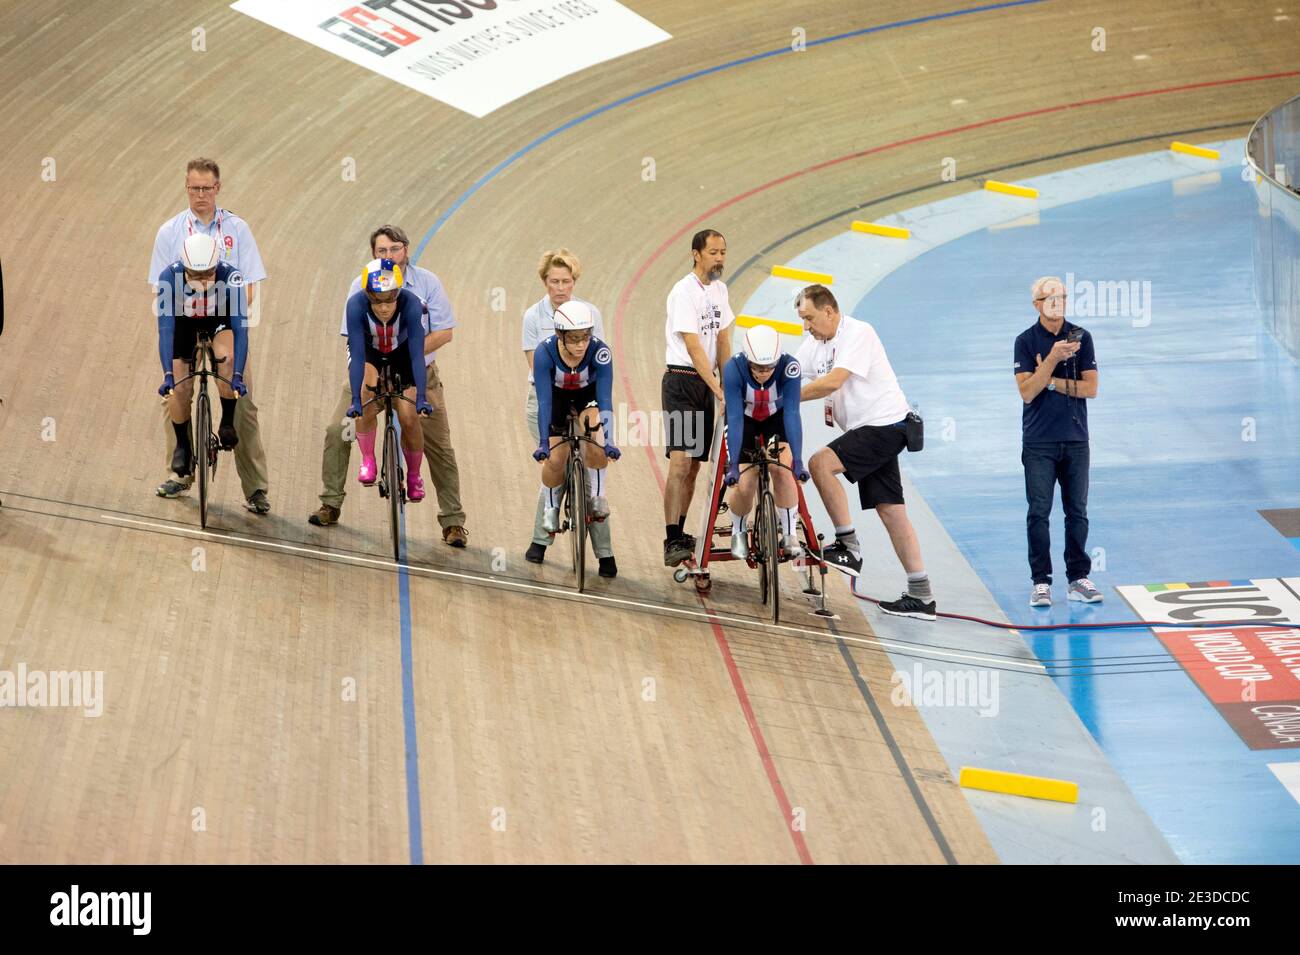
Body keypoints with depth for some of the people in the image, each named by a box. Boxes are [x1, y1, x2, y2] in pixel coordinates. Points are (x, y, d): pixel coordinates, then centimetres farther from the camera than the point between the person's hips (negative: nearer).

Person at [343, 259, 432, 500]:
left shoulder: (411, 304, -37)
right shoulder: (356, 304, -36)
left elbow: (417, 354, -37)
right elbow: (357, 355, -37)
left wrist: (421, 397, -44)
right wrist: (355, 399, -43)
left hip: (401, 352, 0)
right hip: (368, 350, 0)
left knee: (408, 418, -7)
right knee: (368, 398, -27)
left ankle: (414, 476, 16)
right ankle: (368, 461, -8)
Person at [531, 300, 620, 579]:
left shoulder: (599, 352, -33)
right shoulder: (545, 353, -33)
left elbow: (605, 398, -34)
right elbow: (544, 400, -33)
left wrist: (608, 440, -42)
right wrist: (543, 441, -38)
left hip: (587, 397, 0)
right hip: (557, 397, 0)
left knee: (593, 433, -31)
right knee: (555, 458, -13)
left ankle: (596, 495, -9)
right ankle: (551, 508, 15)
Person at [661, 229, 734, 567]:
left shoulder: (719, 289, 11)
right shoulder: (684, 292, -15)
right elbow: (694, 347, -20)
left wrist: (728, 384, 7)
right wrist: (719, 389, -25)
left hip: (706, 384, 8)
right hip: (681, 383, -8)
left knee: (695, 464, 9)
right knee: (680, 462, -15)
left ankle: (680, 534, 18)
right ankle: (672, 542, -17)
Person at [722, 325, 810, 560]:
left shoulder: (789, 367, -33)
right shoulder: (733, 369, -34)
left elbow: (792, 414, -34)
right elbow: (734, 418, -35)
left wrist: (797, 460, -41)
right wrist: (732, 464, -39)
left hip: (775, 417, 1)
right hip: (744, 418, 0)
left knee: (782, 469, -21)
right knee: (745, 483, -11)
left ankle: (789, 534, -5)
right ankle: (738, 533, 17)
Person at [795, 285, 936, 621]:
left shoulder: (858, 334, -15)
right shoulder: (815, 344, 12)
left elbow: (833, 381, -24)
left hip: (885, 425, -9)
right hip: (866, 430, 9)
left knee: (820, 463, -22)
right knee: (890, 510, 5)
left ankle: (848, 548, -15)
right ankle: (921, 596, 5)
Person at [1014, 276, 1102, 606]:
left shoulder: (1081, 337, 6)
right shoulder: (1026, 340, 0)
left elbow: (1090, 388, 0)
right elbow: (1027, 391, -10)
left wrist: (1051, 382, -9)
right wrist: (1054, 359, -19)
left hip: (1075, 439, 2)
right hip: (1038, 442, -2)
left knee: (1077, 511, 5)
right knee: (1039, 513, -4)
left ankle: (1078, 578, 12)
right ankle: (1041, 582, 0)